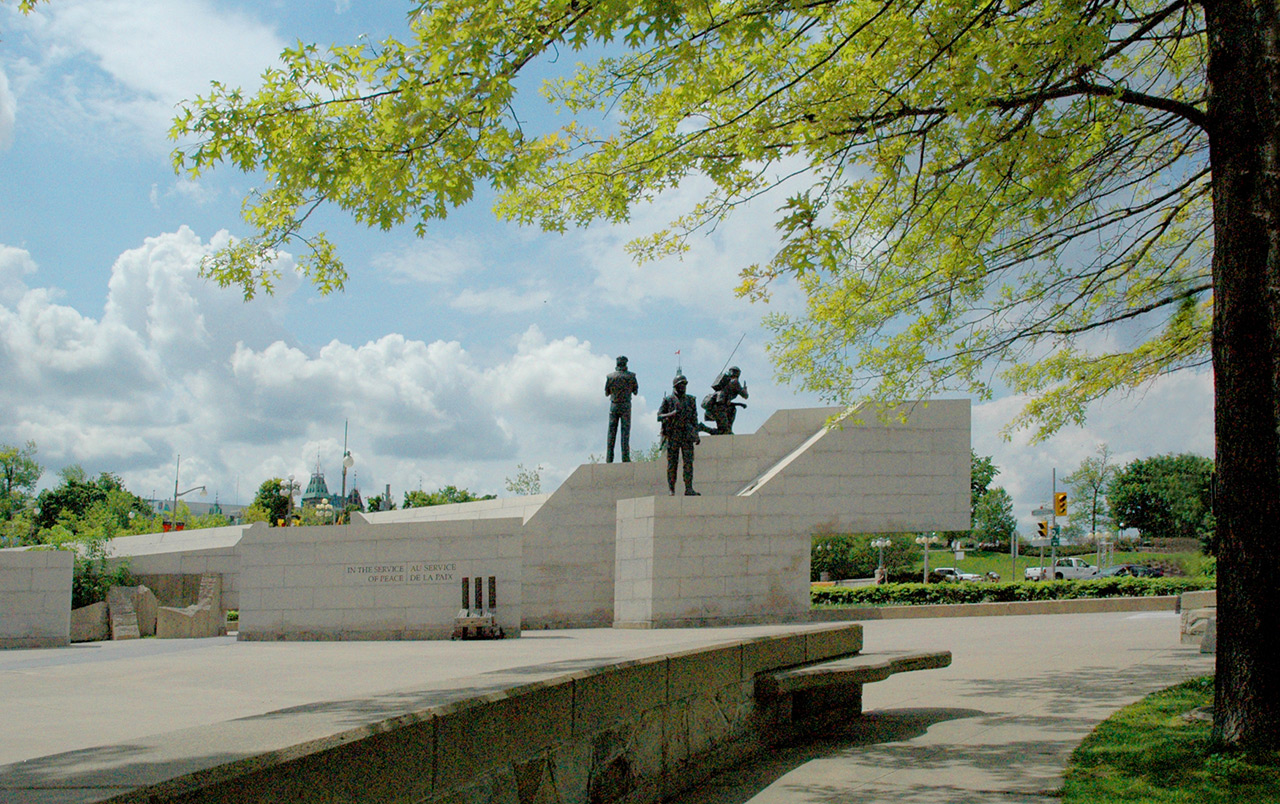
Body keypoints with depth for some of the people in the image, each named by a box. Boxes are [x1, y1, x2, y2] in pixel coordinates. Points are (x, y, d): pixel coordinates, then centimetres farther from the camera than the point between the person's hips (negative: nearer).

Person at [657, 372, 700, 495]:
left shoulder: (690, 400, 11)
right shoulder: (668, 400, 2)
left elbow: (694, 419, 13)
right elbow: (659, 416, -1)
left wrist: (696, 435, 8)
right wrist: (672, 414, -18)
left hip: (687, 435, 2)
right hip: (672, 435, -2)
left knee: (688, 462, -5)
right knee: (672, 463, 0)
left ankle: (689, 489, -6)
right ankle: (671, 490, 4)